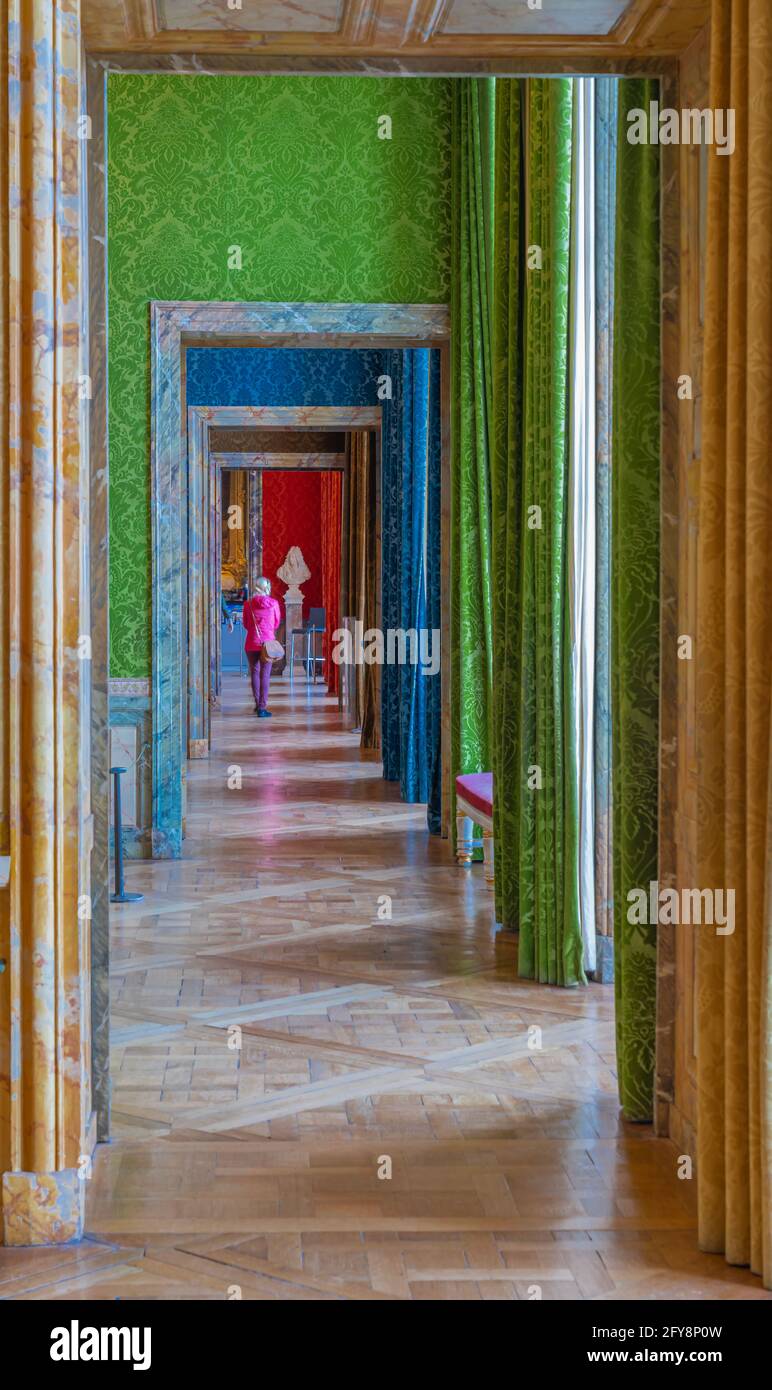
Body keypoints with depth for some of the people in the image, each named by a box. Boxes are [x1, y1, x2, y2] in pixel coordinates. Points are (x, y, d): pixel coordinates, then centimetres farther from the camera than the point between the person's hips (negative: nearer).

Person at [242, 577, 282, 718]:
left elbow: (245, 624, 8)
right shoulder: (273, 603, -4)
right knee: (265, 675, -2)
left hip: (252, 643, 2)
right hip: (268, 642, -1)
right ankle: (262, 707, -6)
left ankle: (258, 704, 18)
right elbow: (277, 623, 8)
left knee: (255, 673, 13)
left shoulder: (248, 604, -1)